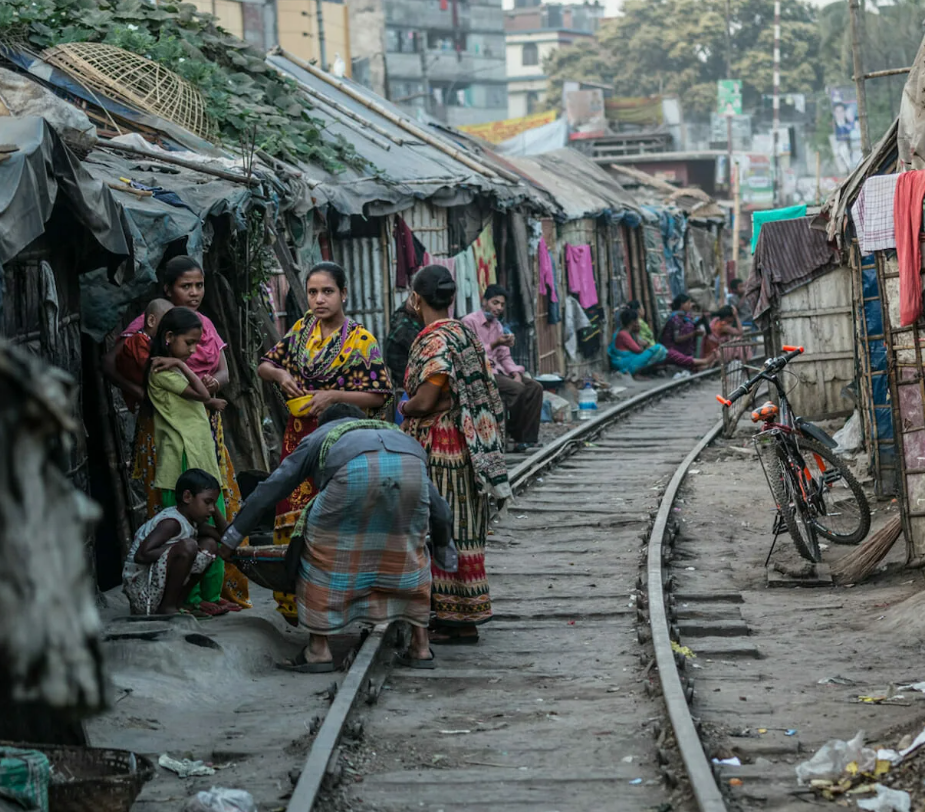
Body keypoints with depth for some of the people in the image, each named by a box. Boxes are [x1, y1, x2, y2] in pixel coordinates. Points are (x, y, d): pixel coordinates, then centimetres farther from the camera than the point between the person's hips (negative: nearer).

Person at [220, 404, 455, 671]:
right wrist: (444, 547, 61)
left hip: (355, 469, -3)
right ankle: (421, 647, 25)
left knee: (324, 549, 18)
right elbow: (438, 508, 44)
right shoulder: (393, 431, 46)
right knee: (410, 554, 25)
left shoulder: (317, 438, 42)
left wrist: (232, 536, 48)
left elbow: (269, 490, 40)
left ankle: (318, 649, 18)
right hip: (410, 464, 3)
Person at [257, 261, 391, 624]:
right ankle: (295, 603, 11)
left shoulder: (360, 341, -5)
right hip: (299, 439, 5)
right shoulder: (301, 329, 9)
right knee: (294, 518, 4)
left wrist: (333, 395, -18)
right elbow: (264, 365, 19)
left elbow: (378, 395, -8)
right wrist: (280, 374, -4)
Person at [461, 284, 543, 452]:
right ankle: (516, 436, -11)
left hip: (496, 370, 9)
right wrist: (495, 344, -25)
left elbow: (504, 356, 16)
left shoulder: (497, 325, 16)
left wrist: (516, 373, -3)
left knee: (535, 387, -9)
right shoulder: (470, 322, -10)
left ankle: (527, 438, -10)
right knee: (518, 390, -27)